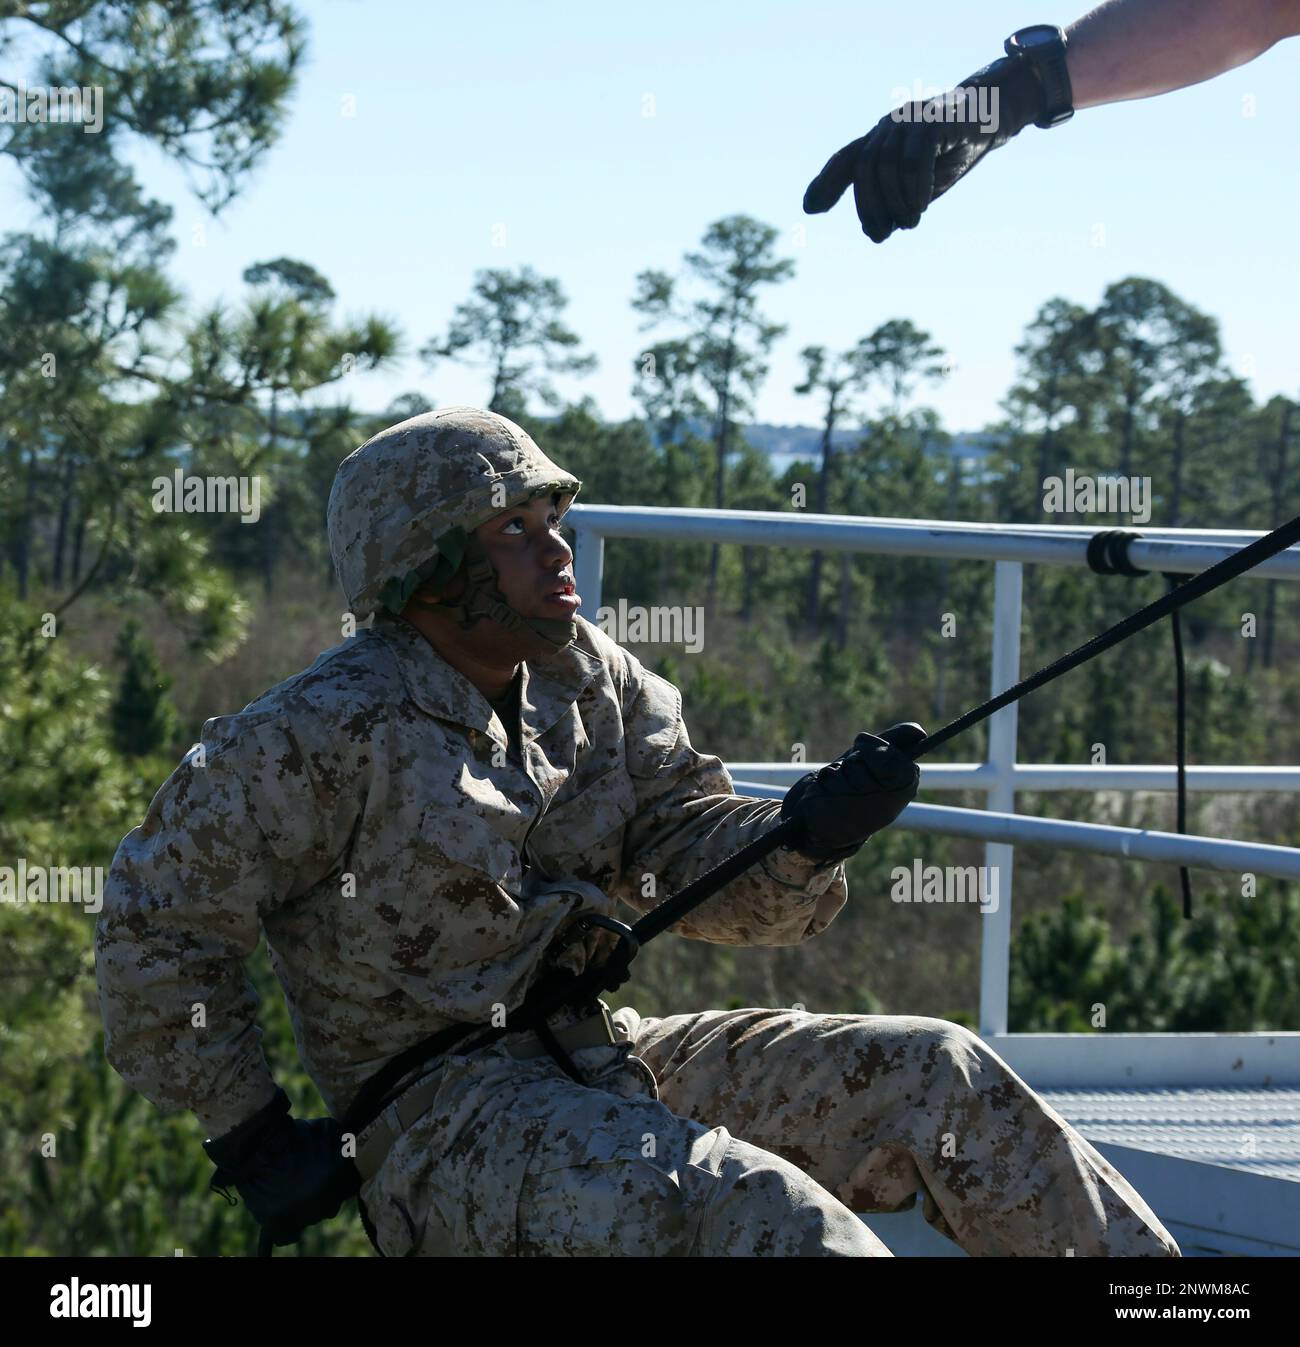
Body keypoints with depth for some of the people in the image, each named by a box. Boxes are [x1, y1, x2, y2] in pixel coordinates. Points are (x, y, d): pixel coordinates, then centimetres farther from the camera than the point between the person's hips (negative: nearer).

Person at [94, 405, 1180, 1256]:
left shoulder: (592, 682, 7)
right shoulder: (326, 735, -13)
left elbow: (697, 861, 0)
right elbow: (154, 926, -7)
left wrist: (807, 835, -22)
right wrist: (253, 1137, -9)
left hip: (603, 1058, 7)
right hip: (438, 1111, -7)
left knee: (933, 1075, -5)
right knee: (757, 1211, -30)